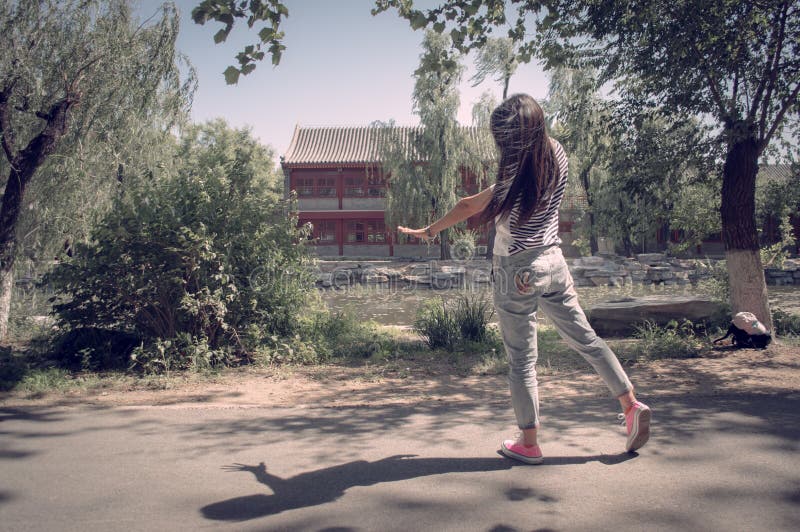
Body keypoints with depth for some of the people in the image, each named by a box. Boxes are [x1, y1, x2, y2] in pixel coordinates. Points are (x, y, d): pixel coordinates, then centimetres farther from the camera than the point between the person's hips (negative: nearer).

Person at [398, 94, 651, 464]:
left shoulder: (516, 177, -23)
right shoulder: (557, 154, -3)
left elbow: (468, 206, -14)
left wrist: (429, 231, -5)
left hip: (517, 274, -7)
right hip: (552, 263, 7)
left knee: (521, 359, 4)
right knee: (585, 338, 19)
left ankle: (528, 443, 15)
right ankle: (632, 406, 23)